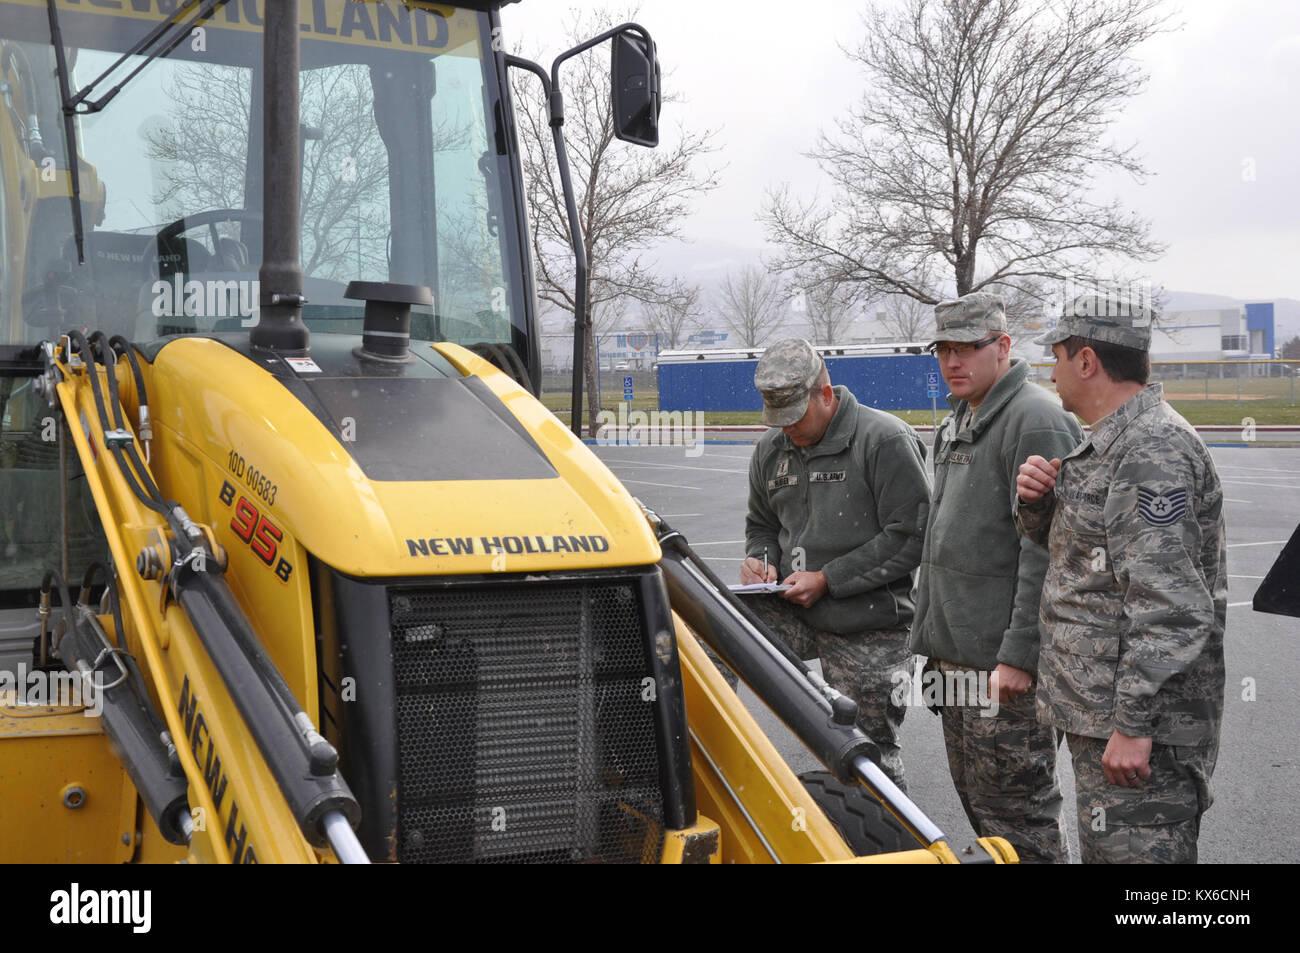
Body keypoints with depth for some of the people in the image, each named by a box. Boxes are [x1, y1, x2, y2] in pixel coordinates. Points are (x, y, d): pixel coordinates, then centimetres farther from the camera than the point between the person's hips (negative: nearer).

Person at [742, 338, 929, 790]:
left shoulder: (885, 440, -12)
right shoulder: (771, 450, 10)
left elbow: (912, 536, -15)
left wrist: (828, 579, -15)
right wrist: (760, 559, 0)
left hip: (868, 633, -5)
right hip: (794, 611, 6)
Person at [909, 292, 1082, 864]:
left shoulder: (1035, 420, -14)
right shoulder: (956, 424, 18)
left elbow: (1045, 552, -21)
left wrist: (1019, 656, -23)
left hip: (1005, 664, -10)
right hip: (956, 655, 10)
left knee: (1015, 810, -4)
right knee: (976, 800, 18)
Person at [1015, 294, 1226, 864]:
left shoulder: (1153, 450, -18)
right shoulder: (1115, 442, 16)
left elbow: (1169, 606, -25)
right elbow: (1068, 544, 26)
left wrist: (1133, 724, -25)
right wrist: (1034, 500, 4)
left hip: (1138, 731, -11)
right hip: (1103, 712, 11)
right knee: (1104, 849, 18)